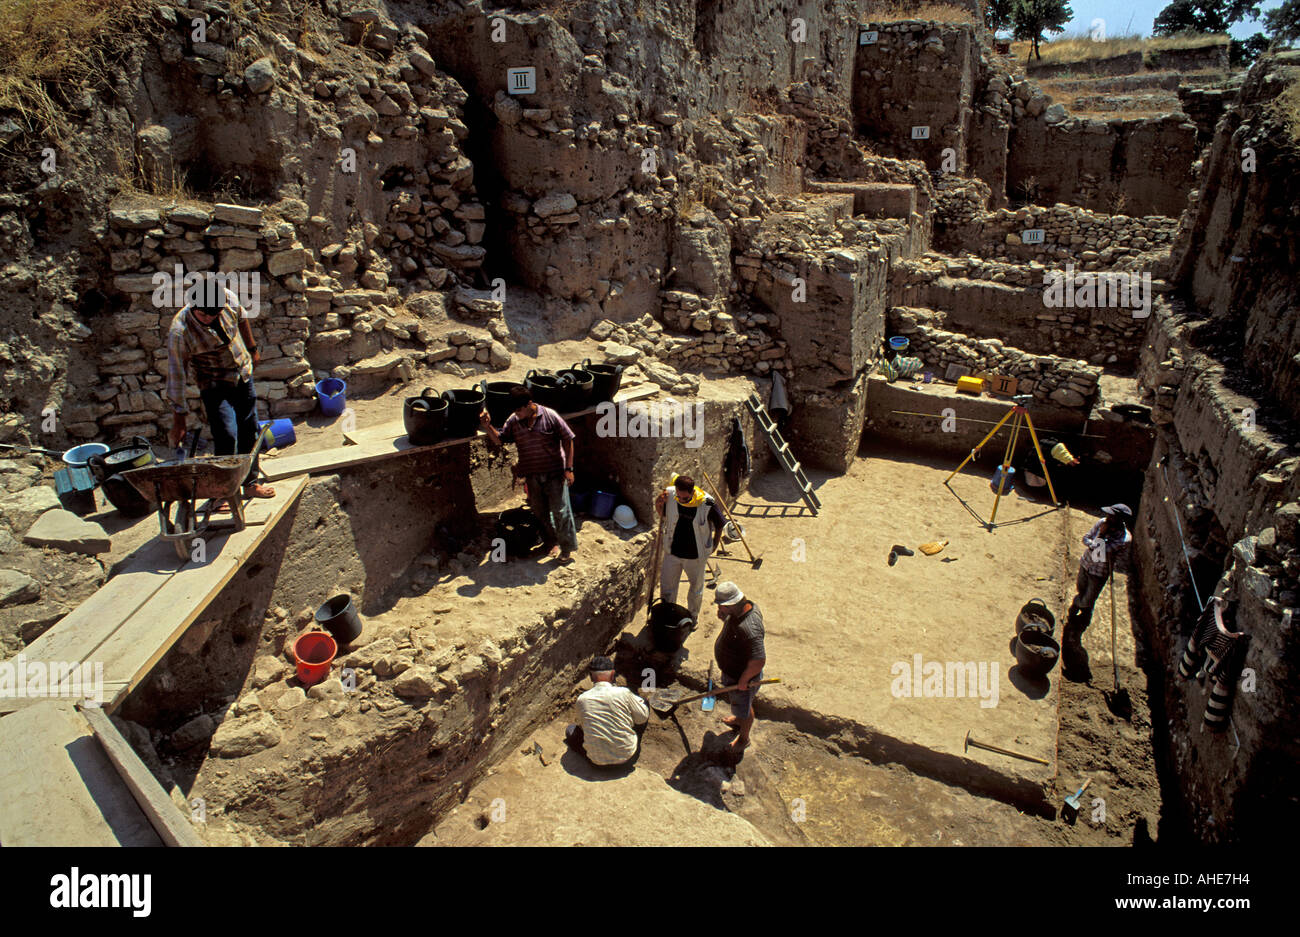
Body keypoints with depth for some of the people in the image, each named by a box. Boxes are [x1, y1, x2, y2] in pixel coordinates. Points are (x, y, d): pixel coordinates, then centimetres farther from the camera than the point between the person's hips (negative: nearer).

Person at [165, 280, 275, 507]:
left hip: (243, 375, 5)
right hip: (214, 385, -5)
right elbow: (176, 376, -23)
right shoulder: (180, 331, -29)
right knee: (226, 436, -15)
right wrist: (179, 418, -19)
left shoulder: (228, 298, -18)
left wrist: (252, 349, 20)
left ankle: (250, 483, 27)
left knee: (250, 431, 12)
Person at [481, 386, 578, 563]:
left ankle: (568, 548, 10)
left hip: (554, 473, -5)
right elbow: (499, 439, 5)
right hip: (532, 475, 5)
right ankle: (554, 542, 32)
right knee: (541, 511, 14)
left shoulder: (550, 416, -12)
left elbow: (568, 440, -8)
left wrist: (568, 468, -10)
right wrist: (488, 426, -15)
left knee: (560, 510, -2)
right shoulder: (513, 421, 0)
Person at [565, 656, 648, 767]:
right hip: (628, 757, -1)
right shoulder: (623, 693, -15)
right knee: (645, 702, 15)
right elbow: (643, 718, 0)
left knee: (570, 729, 25)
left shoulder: (582, 699, -9)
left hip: (597, 761, 2)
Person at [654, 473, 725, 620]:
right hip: (672, 552, 2)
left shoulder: (707, 504, -26)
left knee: (696, 588, 22)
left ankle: (693, 614, 50)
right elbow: (663, 515, 2)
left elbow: (719, 525, -8)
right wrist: (658, 504, -19)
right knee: (666, 587, 17)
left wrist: (714, 545, 3)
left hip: (696, 555, -2)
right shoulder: (670, 495, -19)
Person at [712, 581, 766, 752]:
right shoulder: (748, 606, -15)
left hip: (742, 676, -8)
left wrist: (744, 680, -23)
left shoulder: (748, 629, -43)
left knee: (744, 709, 21)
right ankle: (738, 719, 64)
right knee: (737, 702, 35)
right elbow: (731, 619, 7)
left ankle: (744, 737, 48)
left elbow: (759, 661, -39)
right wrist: (724, 616, -15)